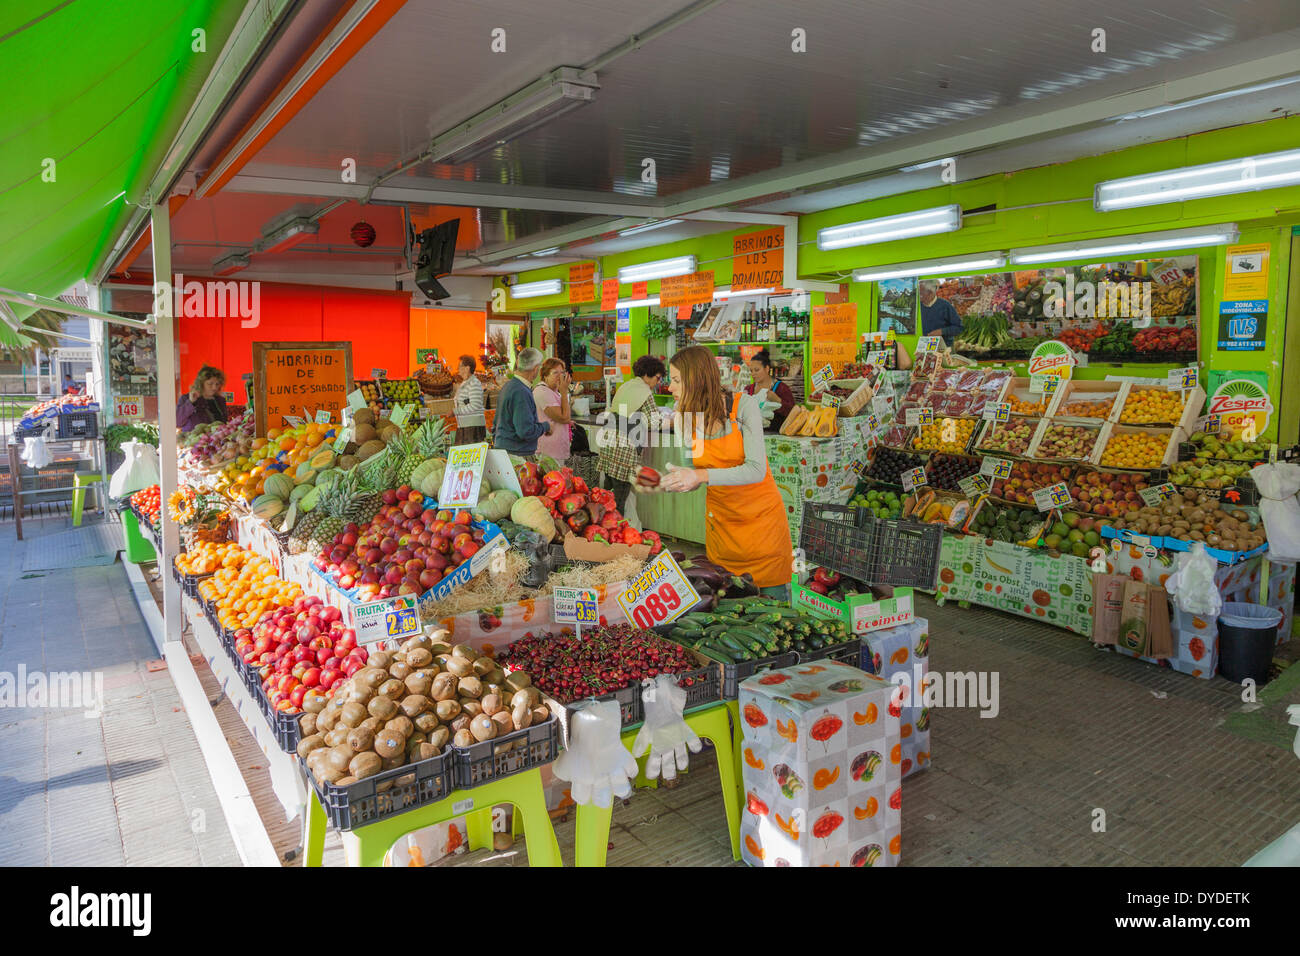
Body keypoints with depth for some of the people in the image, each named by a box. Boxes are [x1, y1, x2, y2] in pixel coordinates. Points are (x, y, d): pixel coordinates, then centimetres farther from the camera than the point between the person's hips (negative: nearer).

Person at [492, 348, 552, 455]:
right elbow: (527, 432, -24)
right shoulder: (521, 392, -19)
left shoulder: (509, 385, 13)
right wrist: (546, 426, -7)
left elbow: (496, 424, 22)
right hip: (517, 454, -10)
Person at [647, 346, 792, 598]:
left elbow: (756, 470, -23)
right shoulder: (686, 421, -1)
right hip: (721, 521, 4)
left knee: (774, 599, 2)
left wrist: (701, 475, -32)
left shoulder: (743, 405, -15)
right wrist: (659, 483, -11)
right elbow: (695, 479, 6)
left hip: (761, 518, -4)